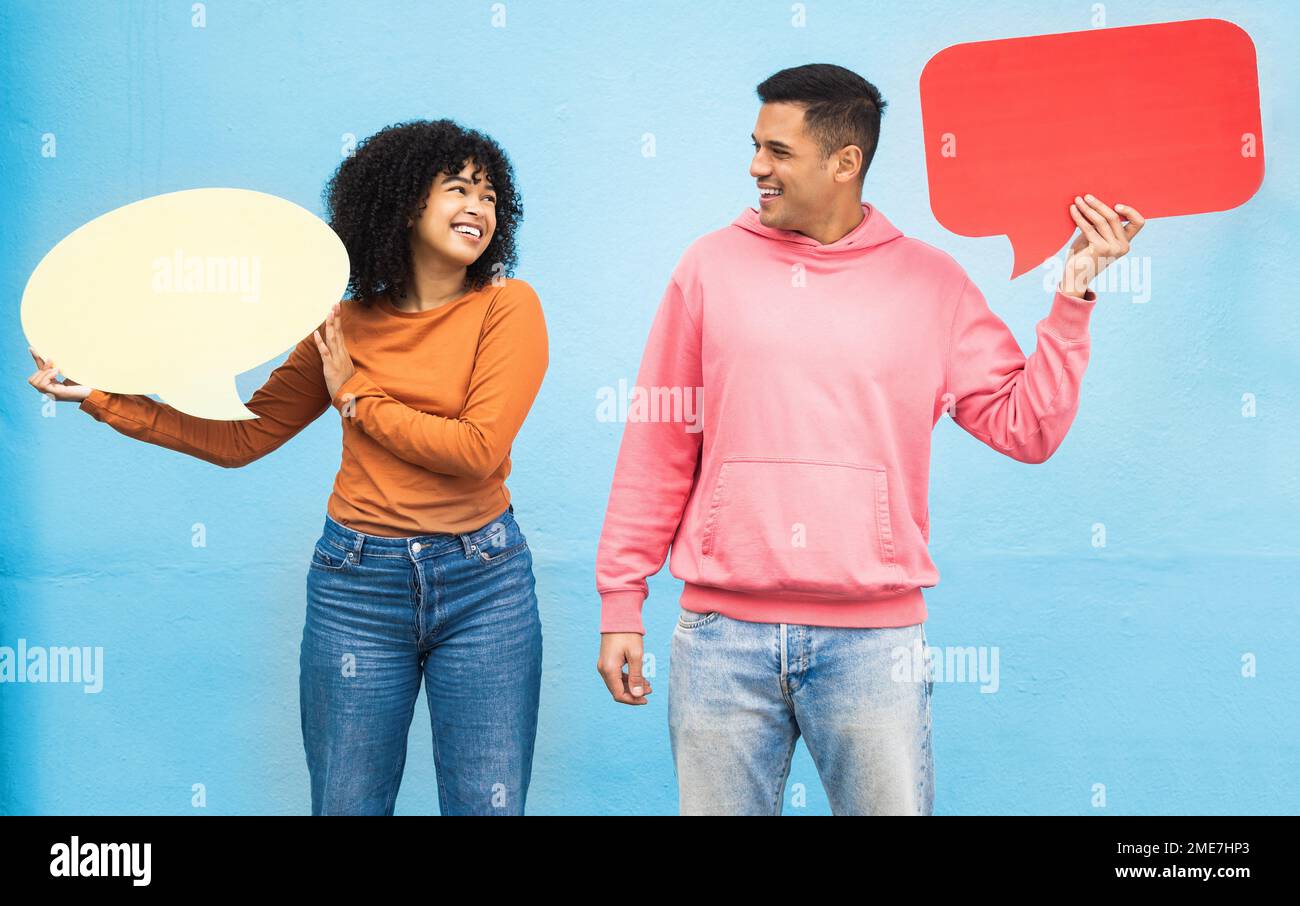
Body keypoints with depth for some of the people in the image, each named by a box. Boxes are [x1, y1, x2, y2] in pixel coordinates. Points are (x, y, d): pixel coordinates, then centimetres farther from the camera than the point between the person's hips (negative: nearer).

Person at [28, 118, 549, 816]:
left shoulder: (507, 306, -3)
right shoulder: (346, 325, 6)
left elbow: (479, 448, -14)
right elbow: (239, 437, 7)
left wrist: (358, 399, -5)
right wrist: (103, 396, 4)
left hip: (483, 581, -2)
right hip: (359, 580, 2)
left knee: (489, 805, 2)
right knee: (346, 805, 9)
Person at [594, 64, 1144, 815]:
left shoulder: (931, 281, 5)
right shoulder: (712, 265, 5)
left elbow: (1026, 428, 2)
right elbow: (658, 448, 5)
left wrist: (1072, 295, -5)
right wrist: (621, 602, 4)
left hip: (875, 639, 0)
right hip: (721, 632, 1)